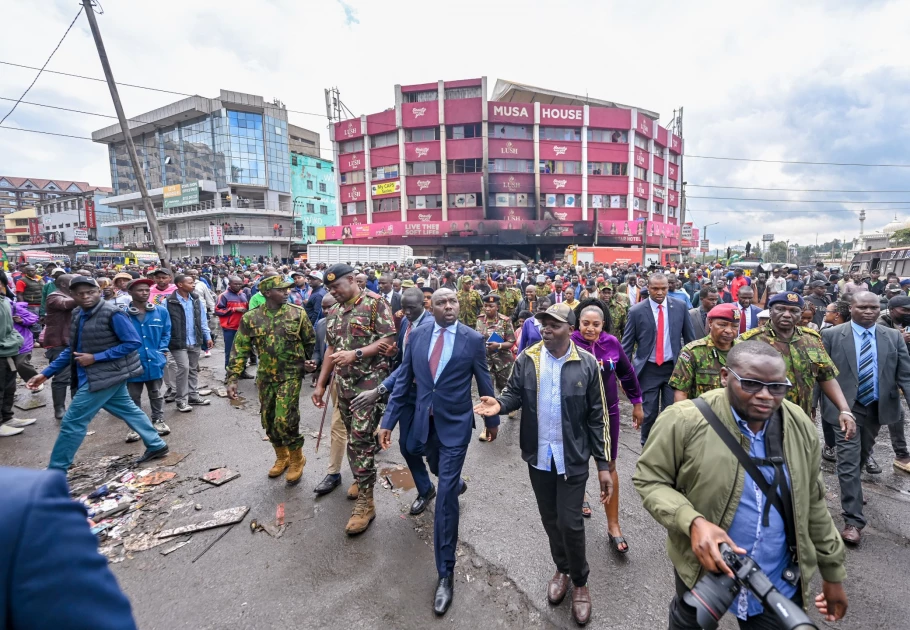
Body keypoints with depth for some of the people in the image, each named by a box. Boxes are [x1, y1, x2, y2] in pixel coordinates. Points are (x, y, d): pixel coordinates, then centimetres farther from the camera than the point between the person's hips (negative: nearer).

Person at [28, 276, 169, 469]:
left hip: (106, 374, -9)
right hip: (100, 374, 9)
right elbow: (72, 349, 15)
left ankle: (55, 471, 14)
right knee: (128, 410, 16)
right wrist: (46, 373, 9)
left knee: (72, 421, -1)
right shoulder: (78, 315, 8)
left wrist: (95, 357, -20)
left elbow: (133, 343, -20)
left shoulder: (112, 314, -18)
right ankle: (156, 445, 28)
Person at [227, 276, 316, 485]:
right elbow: (240, 349, -1)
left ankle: (296, 460, 16)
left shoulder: (297, 313, -6)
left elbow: (310, 342, 8)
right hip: (265, 377, 3)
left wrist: (309, 362, 3)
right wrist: (233, 378, -7)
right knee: (269, 421, 13)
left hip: (291, 375, -3)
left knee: (285, 420, -8)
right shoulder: (251, 318, -3)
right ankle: (282, 457, 36)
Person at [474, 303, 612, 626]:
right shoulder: (527, 359, -7)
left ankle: (580, 581, 35)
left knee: (570, 522, 6)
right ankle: (562, 568, 47)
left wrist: (604, 464, -6)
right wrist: (499, 404, -25)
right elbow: (514, 393, 0)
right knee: (550, 519, 19)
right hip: (538, 455, 3)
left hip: (573, 457, -2)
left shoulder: (587, 364, -11)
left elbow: (597, 417, -6)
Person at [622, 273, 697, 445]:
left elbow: (689, 338, 7)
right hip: (648, 369, -1)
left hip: (674, 367, 2)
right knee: (649, 413, 7)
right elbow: (627, 345, -3)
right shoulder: (636, 311, -7)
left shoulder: (680, 307, -1)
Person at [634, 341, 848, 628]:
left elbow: (812, 504, 5)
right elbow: (649, 480, -14)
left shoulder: (800, 426, -6)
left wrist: (833, 574, 12)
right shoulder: (684, 421, -23)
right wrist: (692, 522, -29)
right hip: (702, 567, -2)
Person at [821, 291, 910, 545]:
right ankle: (853, 520, 1)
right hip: (846, 408, -4)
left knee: (862, 457, 22)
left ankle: (852, 490, 47)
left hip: (878, 408, 4)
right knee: (849, 461, -5)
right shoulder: (831, 335, -8)